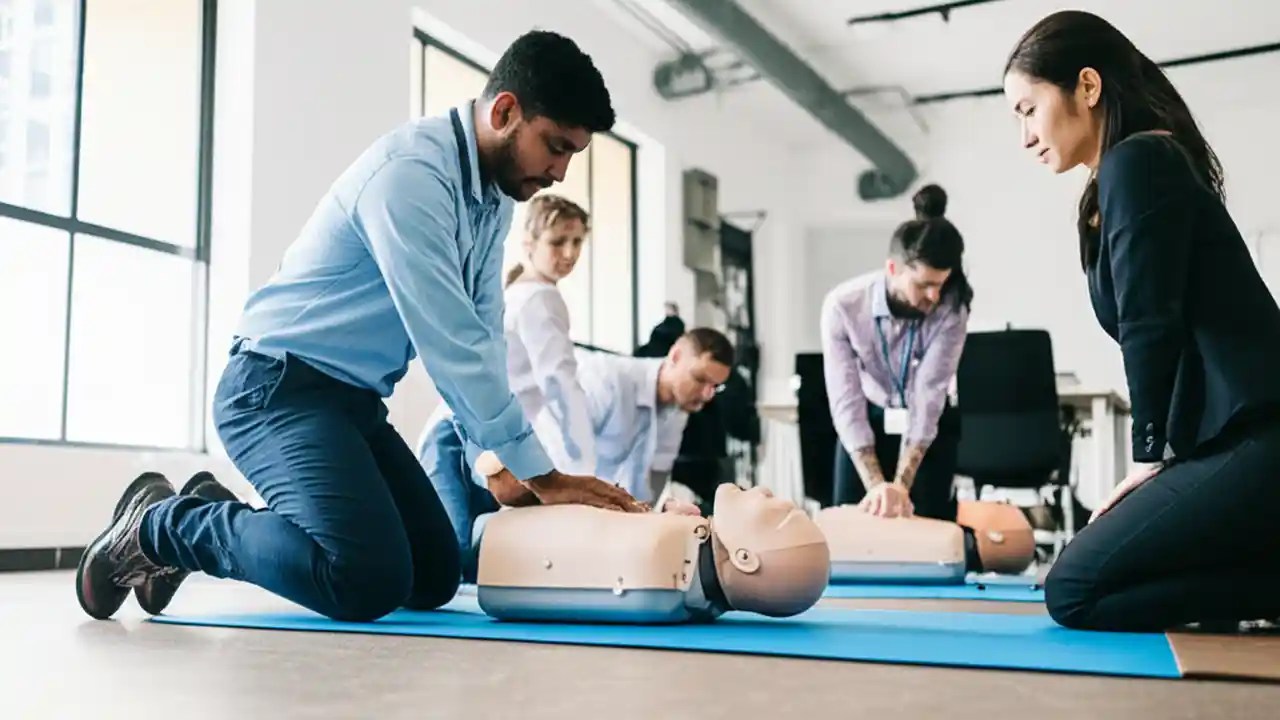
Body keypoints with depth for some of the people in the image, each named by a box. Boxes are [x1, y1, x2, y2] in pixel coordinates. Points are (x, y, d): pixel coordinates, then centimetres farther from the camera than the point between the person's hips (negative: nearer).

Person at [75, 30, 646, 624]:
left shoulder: (495, 193, 7)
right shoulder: (411, 171, -22)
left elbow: (481, 334, 6)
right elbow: (447, 338, -27)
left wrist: (496, 458, -4)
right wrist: (540, 475, -23)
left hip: (355, 400, 10)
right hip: (278, 388, -9)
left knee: (434, 576, 8)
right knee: (369, 579, -25)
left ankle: (223, 520, 20)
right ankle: (159, 525, -1)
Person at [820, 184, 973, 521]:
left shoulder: (951, 309, -27)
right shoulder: (842, 304, -28)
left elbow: (929, 396, -29)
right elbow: (846, 401, -28)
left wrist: (901, 484, -37)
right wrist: (876, 484, -36)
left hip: (931, 425, 0)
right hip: (868, 420, 0)